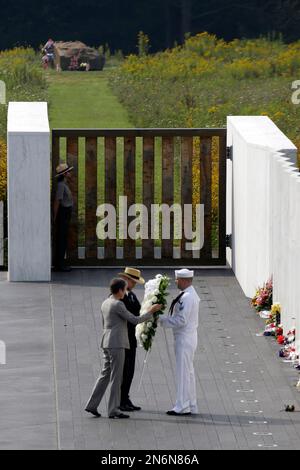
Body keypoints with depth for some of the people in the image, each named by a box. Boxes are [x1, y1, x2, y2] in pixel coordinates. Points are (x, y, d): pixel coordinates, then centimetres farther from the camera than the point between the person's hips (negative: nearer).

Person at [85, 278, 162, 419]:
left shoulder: (105, 303, 13)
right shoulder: (118, 305, -15)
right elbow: (135, 320, -13)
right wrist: (151, 312, -4)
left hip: (106, 344, 9)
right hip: (116, 344, -9)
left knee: (105, 375, 13)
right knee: (116, 378, -4)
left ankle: (92, 405, 10)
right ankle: (113, 410, -2)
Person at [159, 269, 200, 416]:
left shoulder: (186, 297, -20)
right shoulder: (192, 294, 13)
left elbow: (181, 320, -22)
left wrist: (162, 319, -14)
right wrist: (165, 318, 7)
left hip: (184, 339, -11)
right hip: (189, 336, 11)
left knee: (183, 372, -6)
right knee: (188, 372, 15)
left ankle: (182, 407, -4)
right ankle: (191, 406, 20)